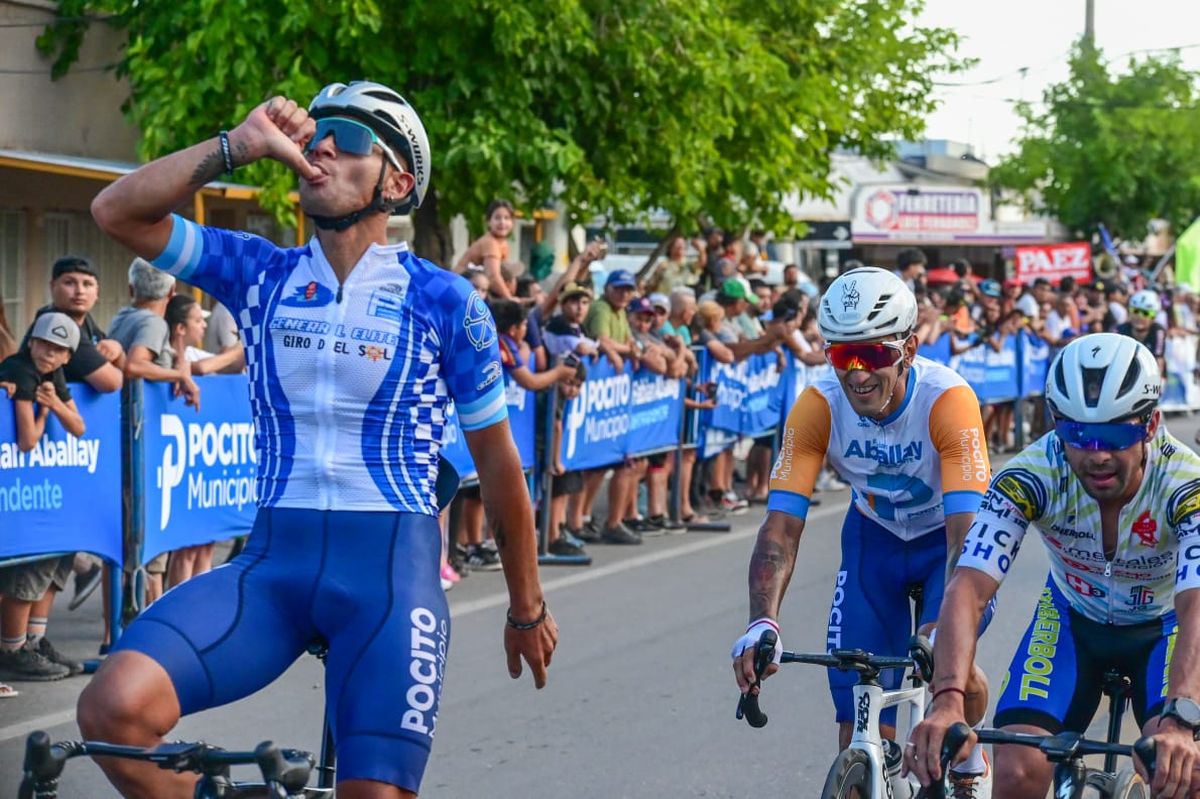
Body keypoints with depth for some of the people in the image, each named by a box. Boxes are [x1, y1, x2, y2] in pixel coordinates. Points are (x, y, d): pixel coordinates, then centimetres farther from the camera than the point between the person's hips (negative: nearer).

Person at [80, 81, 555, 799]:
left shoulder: (446, 301, 1)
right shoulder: (261, 274, 9)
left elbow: (497, 462, 9)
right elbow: (118, 211, -2)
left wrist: (527, 610, 15)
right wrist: (240, 146, -10)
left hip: (392, 564, -2)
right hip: (274, 559, 2)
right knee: (116, 706, -22)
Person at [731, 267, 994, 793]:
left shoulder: (948, 400, -33)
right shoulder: (817, 407, -25)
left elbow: (966, 532, -39)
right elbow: (781, 527, -28)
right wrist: (762, 623, -45)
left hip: (946, 536, -2)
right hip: (875, 537, 2)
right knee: (862, 729, -10)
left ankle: (969, 761, 6)